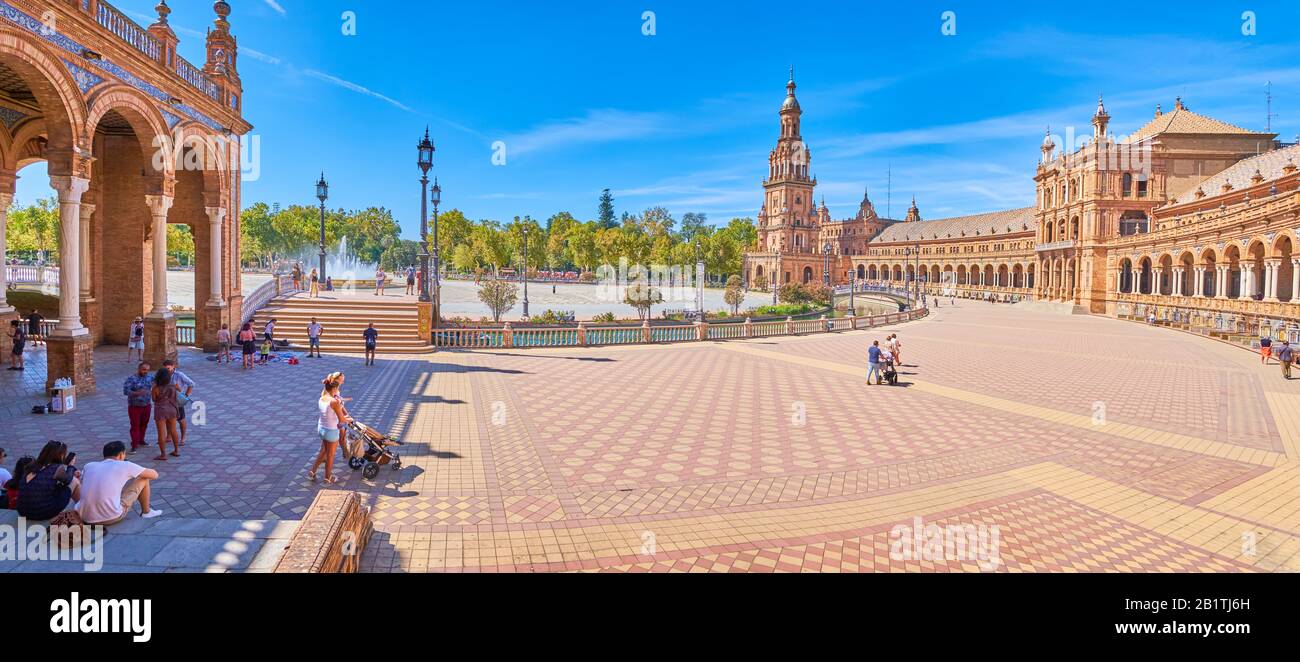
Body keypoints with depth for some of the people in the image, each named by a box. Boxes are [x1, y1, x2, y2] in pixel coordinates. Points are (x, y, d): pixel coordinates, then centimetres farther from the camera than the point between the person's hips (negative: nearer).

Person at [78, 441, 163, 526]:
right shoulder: (124, 465, -1)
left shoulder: (89, 466, 10)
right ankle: (146, 512, 24)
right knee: (143, 478, 11)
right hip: (112, 518, -6)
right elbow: (154, 475, 7)